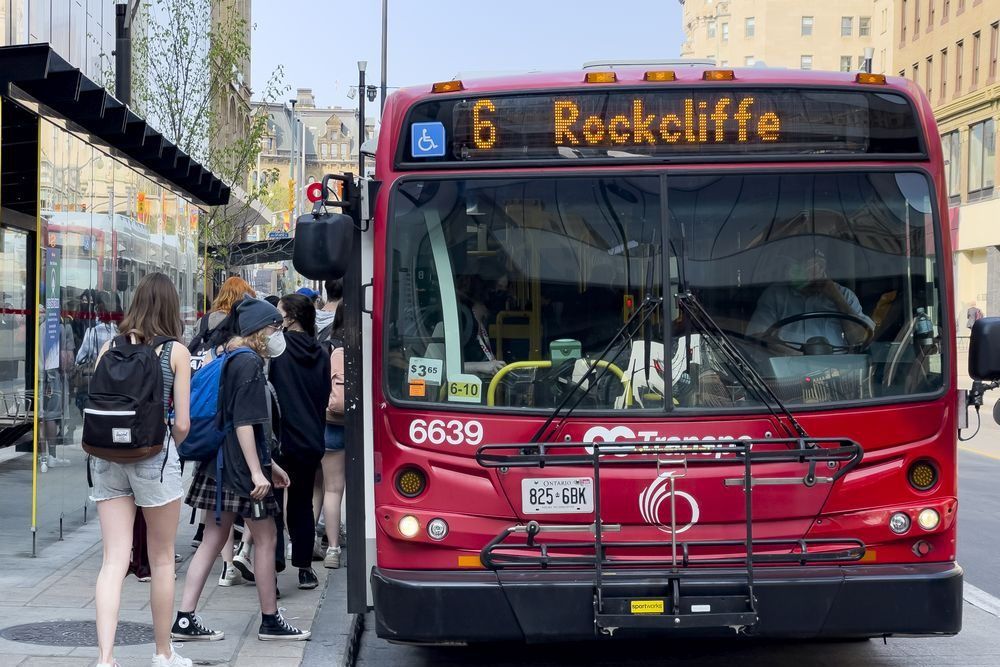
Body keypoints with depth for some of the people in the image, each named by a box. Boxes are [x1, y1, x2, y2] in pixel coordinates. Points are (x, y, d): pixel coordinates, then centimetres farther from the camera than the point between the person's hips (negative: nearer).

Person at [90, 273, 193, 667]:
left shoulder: (110, 347, 7)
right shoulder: (176, 351, -1)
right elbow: (182, 423, -5)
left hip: (106, 455, 3)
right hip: (154, 453, -3)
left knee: (114, 560, 3)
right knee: (161, 560, 11)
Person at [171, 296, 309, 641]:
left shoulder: (231, 360, 16)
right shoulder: (249, 363, -13)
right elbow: (244, 423, -19)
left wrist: (269, 464, 26)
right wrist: (257, 471, -22)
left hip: (222, 465, 10)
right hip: (242, 467, -9)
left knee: (213, 539, 9)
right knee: (266, 538, 2)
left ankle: (185, 620, 8)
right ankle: (270, 621, 12)